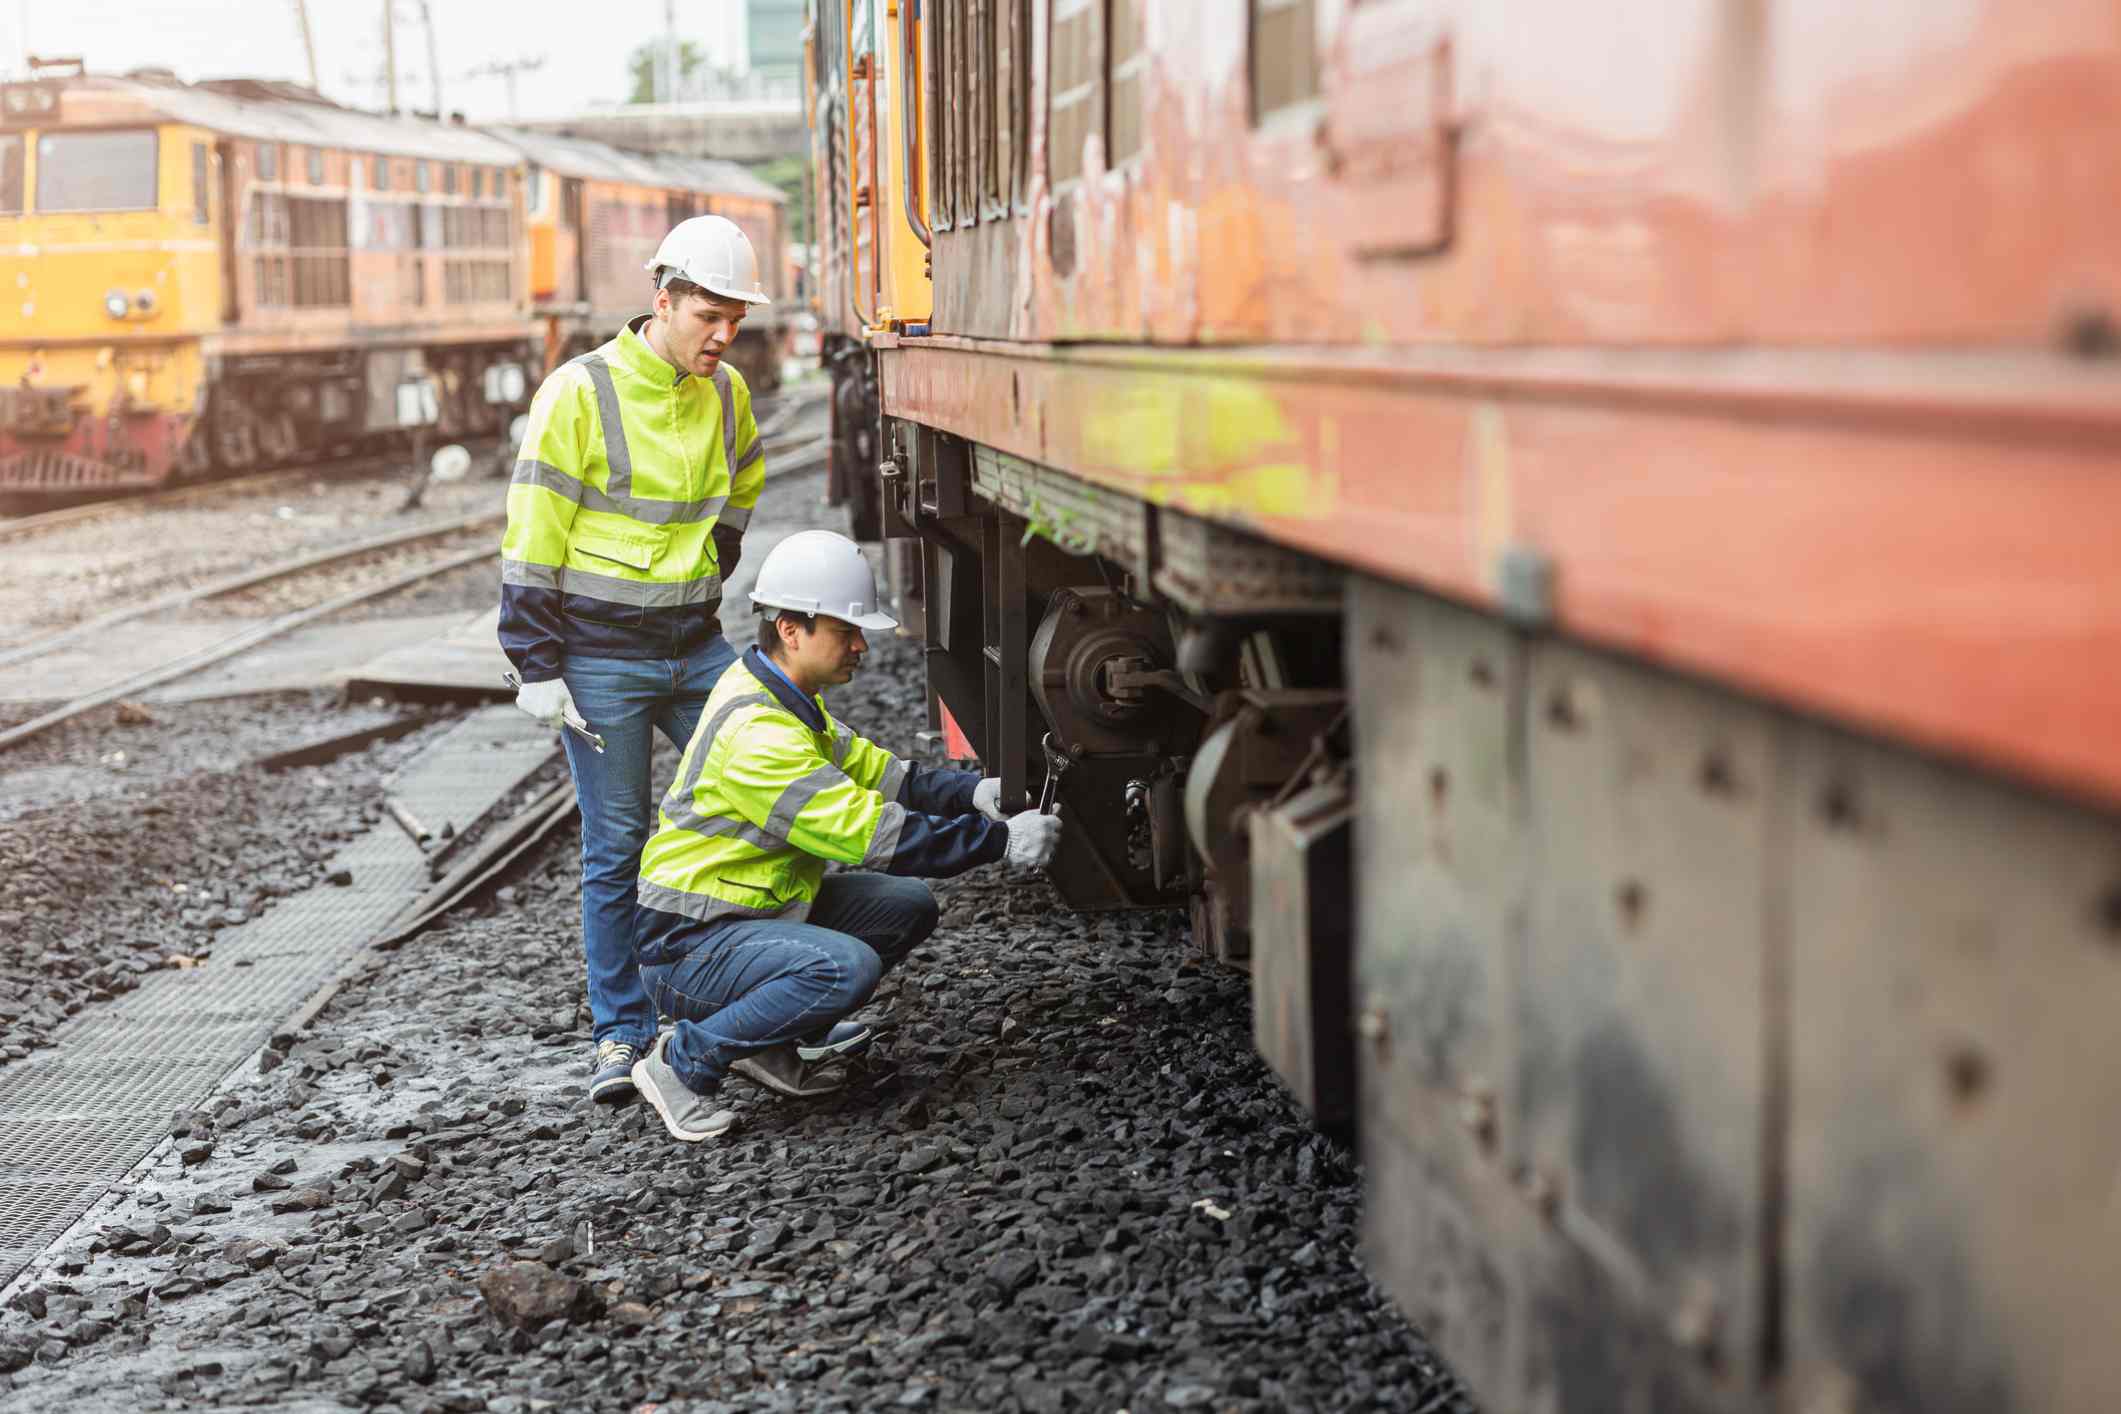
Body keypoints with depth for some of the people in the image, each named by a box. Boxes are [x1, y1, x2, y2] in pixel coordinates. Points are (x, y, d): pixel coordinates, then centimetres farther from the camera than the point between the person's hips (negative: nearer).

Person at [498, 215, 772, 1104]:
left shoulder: (728, 395, 4)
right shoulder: (581, 394, -13)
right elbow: (531, 537, -11)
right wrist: (538, 667, -12)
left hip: (696, 649, 5)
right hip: (602, 658, -5)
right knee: (616, 848, 1)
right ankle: (621, 1034, 13)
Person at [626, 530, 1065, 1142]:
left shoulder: (783, 697, 7)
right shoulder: (756, 733, -26)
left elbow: (871, 770, 12)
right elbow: (872, 835, -27)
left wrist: (972, 793, -4)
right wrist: (1000, 840, -23)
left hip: (759, 908, 10)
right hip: (686, 946, -10)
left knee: (908, 906, 5)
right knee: (846, 967, -32)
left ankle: (771, 1042, 12)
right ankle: (684, 1061, -12)